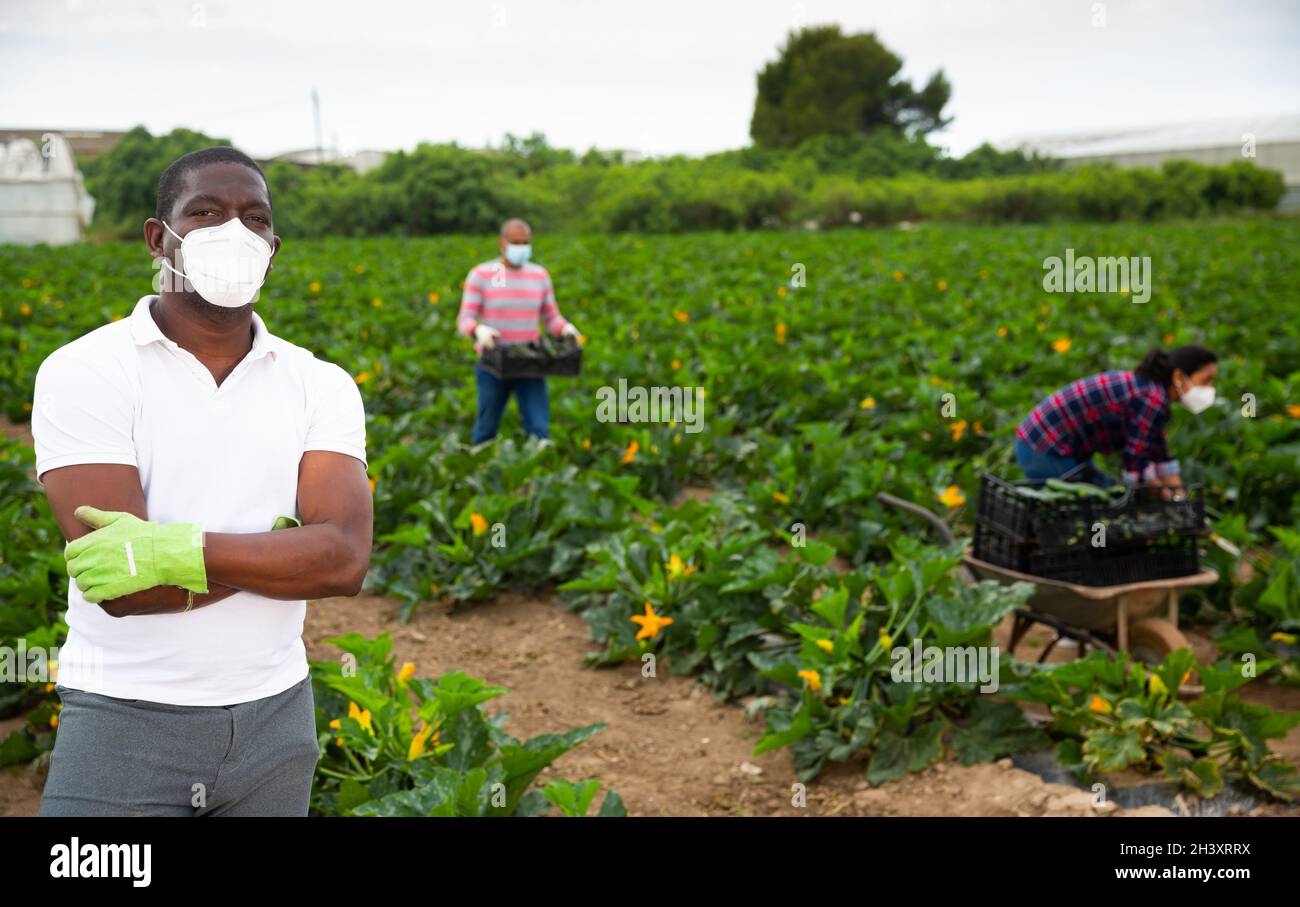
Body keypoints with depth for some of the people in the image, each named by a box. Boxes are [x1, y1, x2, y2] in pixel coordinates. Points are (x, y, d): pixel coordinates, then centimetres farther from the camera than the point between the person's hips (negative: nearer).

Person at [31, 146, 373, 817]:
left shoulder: (322, 386, 0)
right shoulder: (83, 373, -9)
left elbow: (345, 559, -14)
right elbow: (120, 587, -19)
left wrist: (177, 550, -23)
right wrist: (281, 545, -13)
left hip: (275, 716, 3)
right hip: (125, 718, -3)